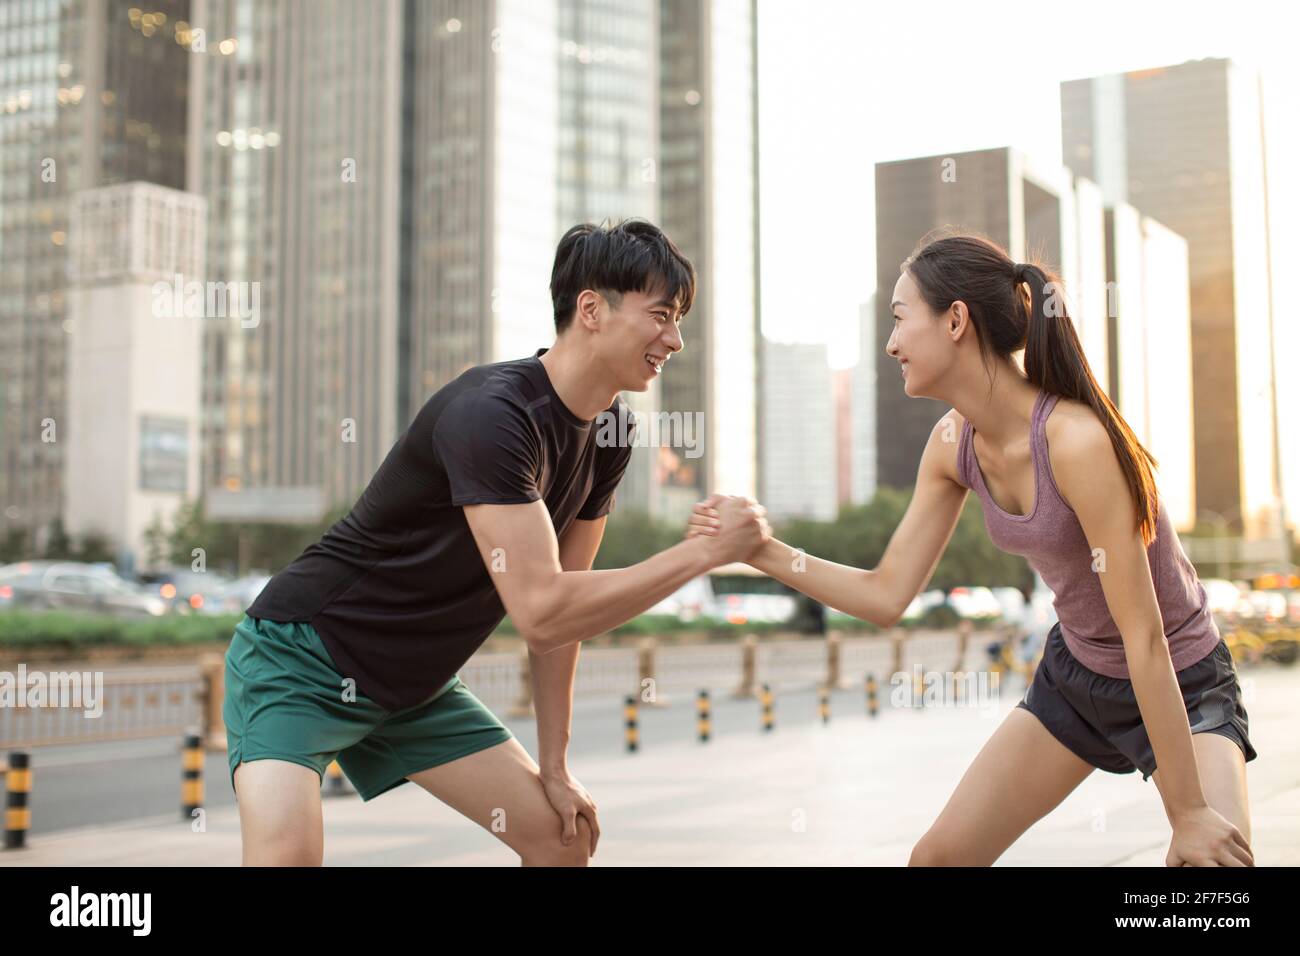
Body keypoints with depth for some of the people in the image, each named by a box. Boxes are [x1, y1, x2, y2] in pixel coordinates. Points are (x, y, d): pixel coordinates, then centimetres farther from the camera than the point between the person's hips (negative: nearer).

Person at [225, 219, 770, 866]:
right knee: (287, 854, -28)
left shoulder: (606, 437, -1)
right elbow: (540, 611, -35)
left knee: (565, 833, 8)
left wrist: (554, 765, 3)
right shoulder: (491, 413, -29)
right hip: (302, 660, -8)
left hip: (414, 686, 8)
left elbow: (565, 604, 4)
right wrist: (706, 551, -29)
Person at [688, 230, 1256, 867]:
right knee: (938, 856, 7)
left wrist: (1189, 812, -26)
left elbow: (1144, 635, -29)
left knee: (1214, 853, -27)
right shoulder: (953, 444, -9)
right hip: (1075, 672, 6)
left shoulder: (1076, 439, -32)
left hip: (1180, 685, -6)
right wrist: (764, 551, -13)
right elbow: (887, 597, -4)